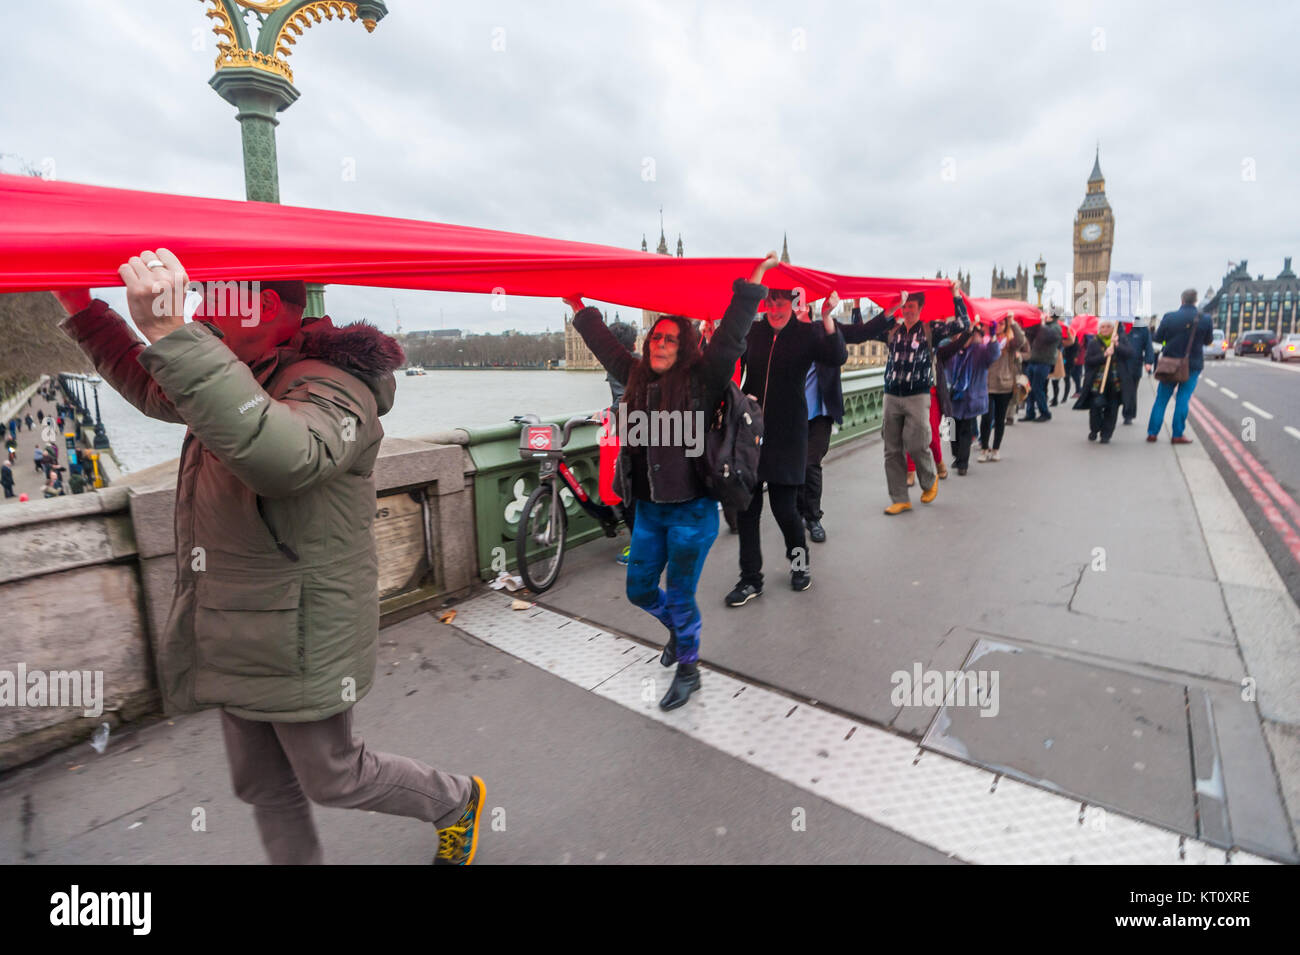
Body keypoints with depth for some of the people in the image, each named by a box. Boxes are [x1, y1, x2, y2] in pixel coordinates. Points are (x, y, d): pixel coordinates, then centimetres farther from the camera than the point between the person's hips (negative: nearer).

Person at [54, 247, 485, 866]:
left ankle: (457, 800, 35)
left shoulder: (330, 387, -21)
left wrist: (170, 332, -43)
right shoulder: (242, 380, 9)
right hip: (239, 637, 9)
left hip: (301, 644, -9)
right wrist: (83, 311, 17)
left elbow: (285, 458, -44)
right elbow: (149, 387, 29)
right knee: (264, 789, 22)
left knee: (334, 779, 10)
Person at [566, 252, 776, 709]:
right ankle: (677, 629, 48)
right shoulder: (636, 377, 5)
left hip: (692, 511, -6)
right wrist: (580, 309, 28)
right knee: (639, 589, 17)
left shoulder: (700, 380, -10)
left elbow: (729, 338, -20)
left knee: (680, 597, 6)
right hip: (649, 508, 6)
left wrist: (750, 287, -22)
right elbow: (605, 345, 19)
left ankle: (688, 671, 31)